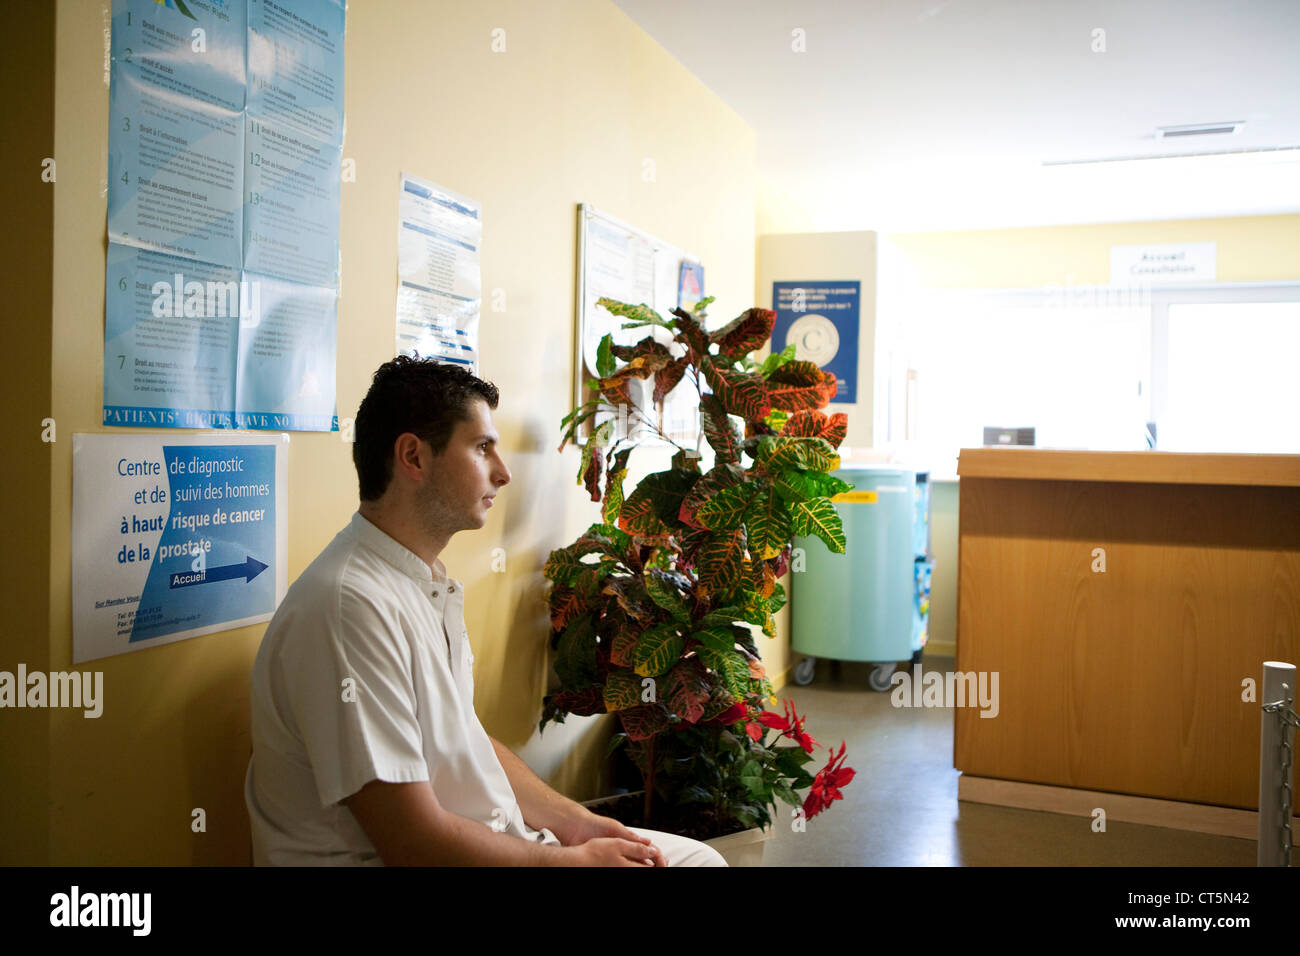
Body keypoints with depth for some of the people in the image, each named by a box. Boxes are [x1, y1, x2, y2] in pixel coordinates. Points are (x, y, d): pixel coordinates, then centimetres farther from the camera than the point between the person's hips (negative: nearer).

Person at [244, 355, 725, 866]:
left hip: (499, 835, 9)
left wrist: (573, 820, 4)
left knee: (699, 856, 7)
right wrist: (579, 858, -12)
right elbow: (414, 843, -23)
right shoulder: (349, 605, -23)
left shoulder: (431, 584, 10)